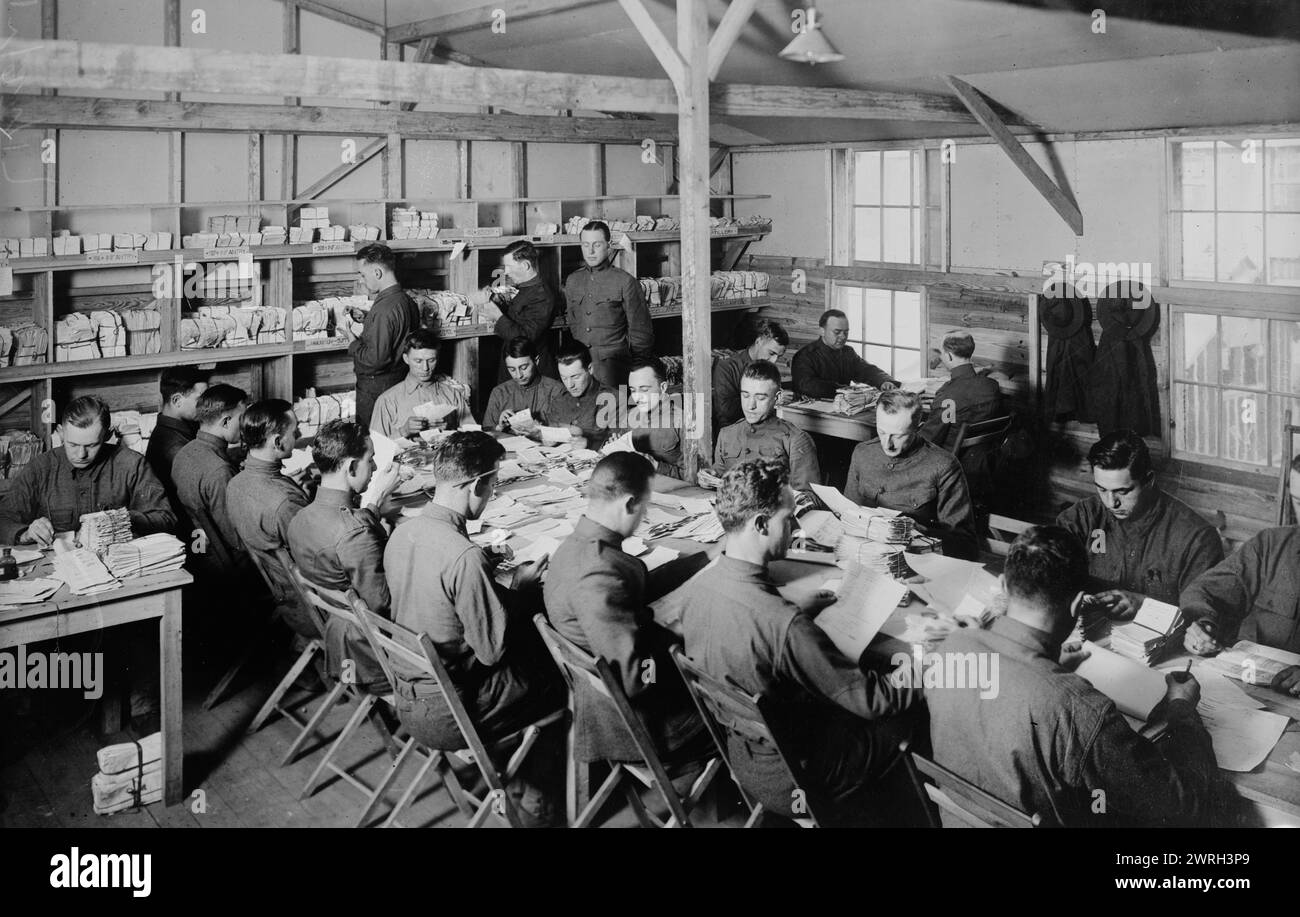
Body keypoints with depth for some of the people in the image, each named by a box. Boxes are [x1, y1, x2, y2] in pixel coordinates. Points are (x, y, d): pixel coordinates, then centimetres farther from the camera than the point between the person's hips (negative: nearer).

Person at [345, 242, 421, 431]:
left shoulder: (384, 309, -25)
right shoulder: (407, 300, 3)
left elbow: (375, 359, -25)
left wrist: (353, 343, -10)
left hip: (375, 386, -9)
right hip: (399, 379, 9)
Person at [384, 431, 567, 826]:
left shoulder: (403, 532, -3)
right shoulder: (464, 556, -29)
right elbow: (492, 649, -22)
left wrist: (488, 566, 7)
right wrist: (520, 588, -8)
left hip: (405, 697, 8)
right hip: (446, 715, -8)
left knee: (531, 647, 23)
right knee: (559, 676, 13)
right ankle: (531, 801, 27)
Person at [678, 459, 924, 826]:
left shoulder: (695, 587, -11)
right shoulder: (785, 624, -36)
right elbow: (869, 699, -24)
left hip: (737, 752, 7)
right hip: (790, 779, -7)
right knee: (905, 726, 10)